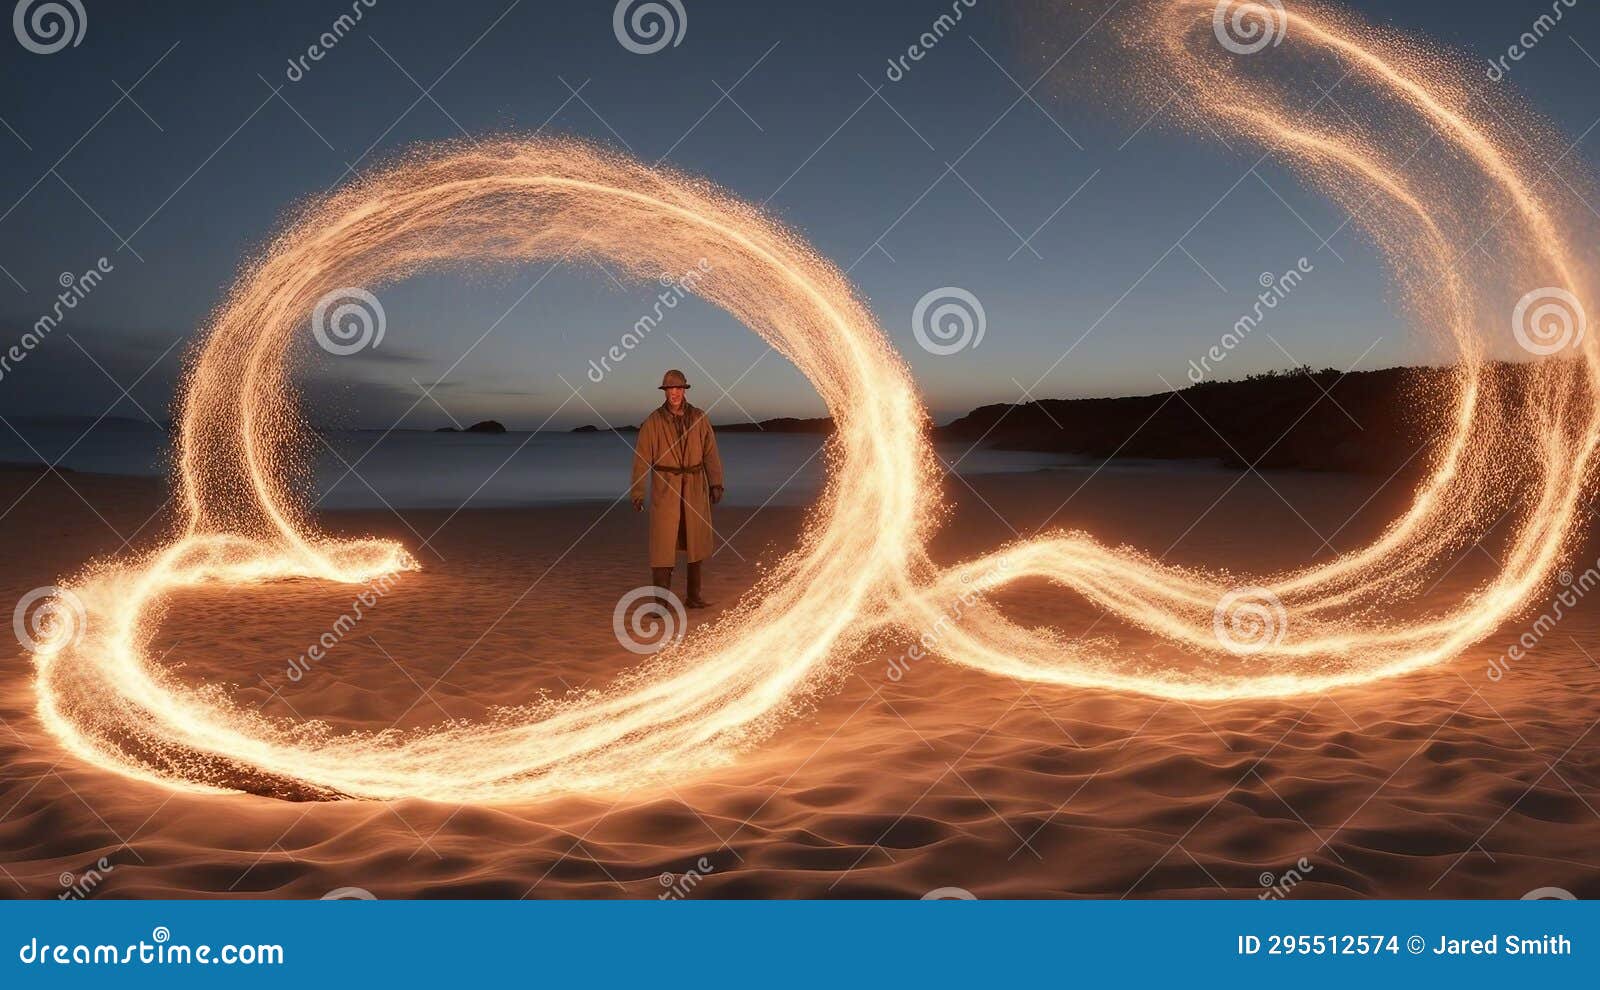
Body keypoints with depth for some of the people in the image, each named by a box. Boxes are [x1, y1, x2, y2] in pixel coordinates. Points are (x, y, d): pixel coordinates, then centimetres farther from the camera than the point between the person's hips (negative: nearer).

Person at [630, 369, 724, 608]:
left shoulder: (699, 418, 3)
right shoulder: (653, 421, -4)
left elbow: (711, 453, 3)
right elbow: (641, 458, -4)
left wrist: (716, 484, -7)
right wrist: (637, 493, -8)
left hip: (695, 486, 3)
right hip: (665, 487, -3)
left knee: (696, 541, 9)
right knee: (663, 543, -8)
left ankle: (693, 596, 22)